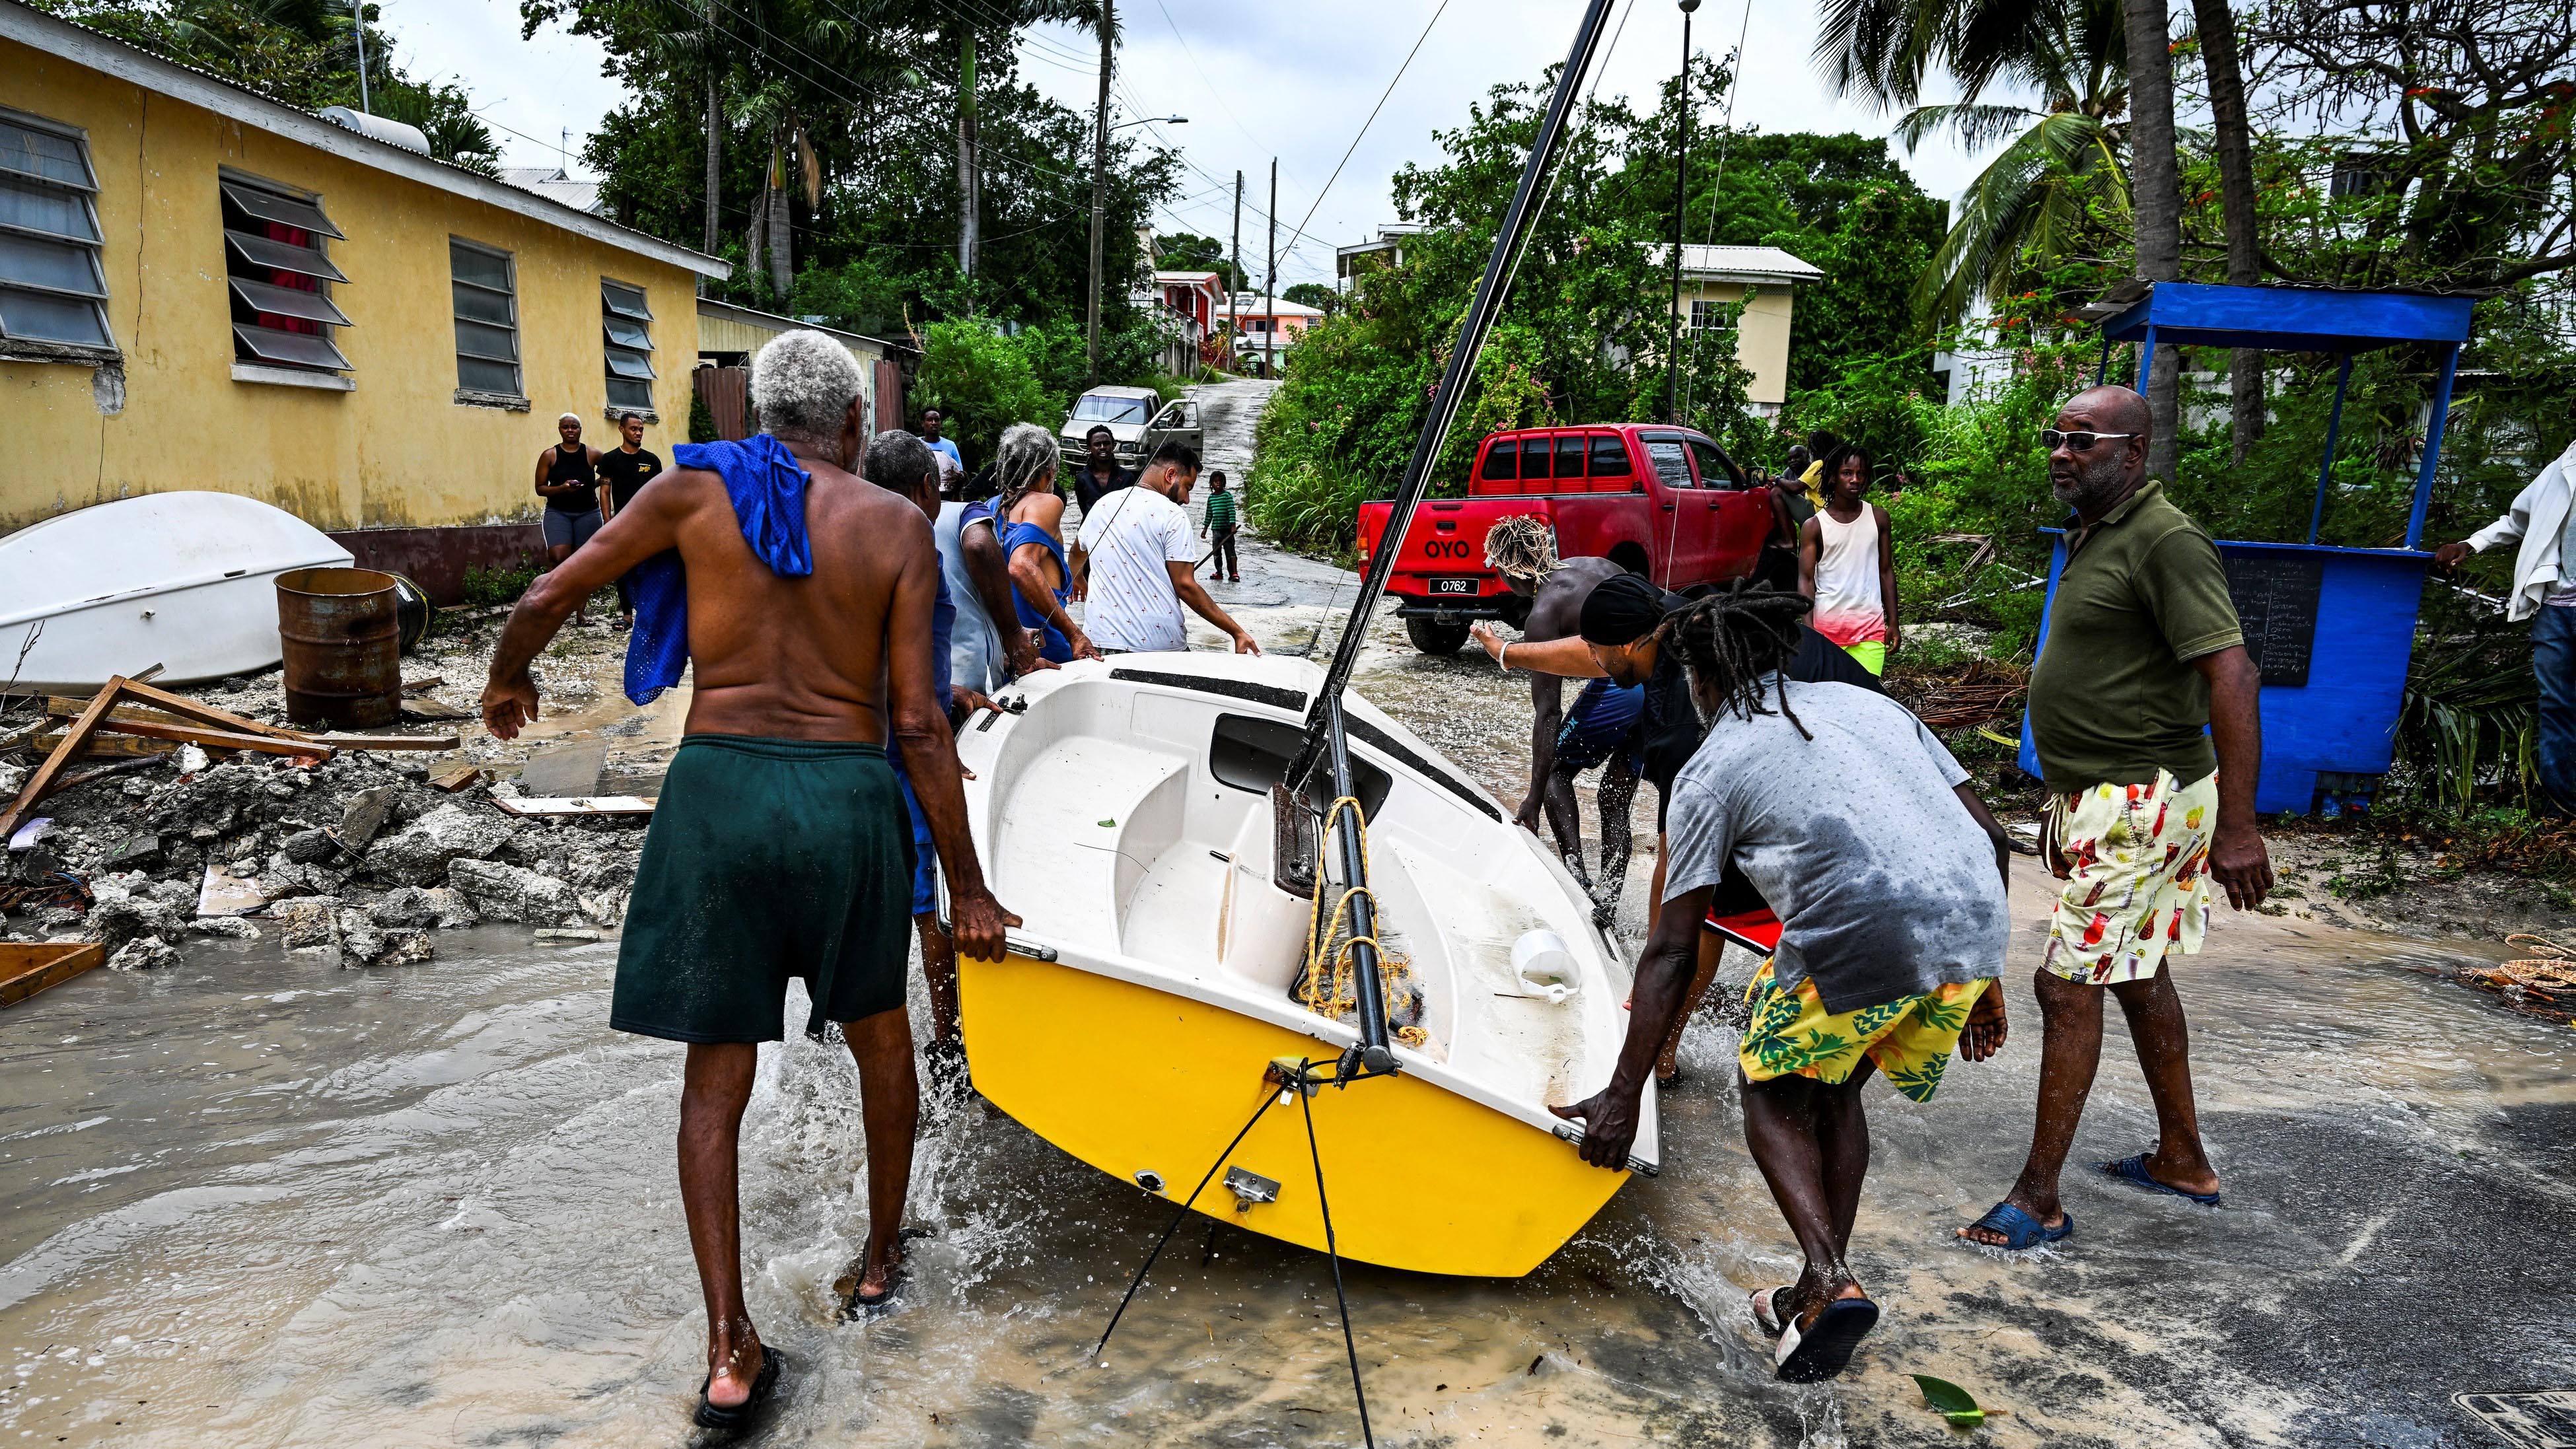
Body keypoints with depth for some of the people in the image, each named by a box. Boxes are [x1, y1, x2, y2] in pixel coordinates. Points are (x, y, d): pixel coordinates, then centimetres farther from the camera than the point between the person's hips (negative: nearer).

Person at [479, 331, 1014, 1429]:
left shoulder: (697, 489, 3)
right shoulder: (897, 526, -1)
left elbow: (548, 598, 6)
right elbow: (917, 723, -6)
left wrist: (506, 682, 29)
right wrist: (967, 887, -1)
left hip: (718, 790, 1)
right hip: (847, 796, 0)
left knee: (715, 1074, 10)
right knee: (878, 1030, 22)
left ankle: (730, 1349, 10)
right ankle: (882, 1256, 39)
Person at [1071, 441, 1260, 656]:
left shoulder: (1102, 505, 13)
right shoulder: (1172, 515, -6)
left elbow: (1077, 554, 32)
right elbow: (1185, 585, -12)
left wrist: (1079, 582, 55)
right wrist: (1236, 631, -8)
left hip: (1101, 639, 5)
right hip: (1160, 645, -5)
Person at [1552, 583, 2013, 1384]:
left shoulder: (1710, 771, 8)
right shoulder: (1868, 703, 23)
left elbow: (1672, 951, 4)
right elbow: (1990, 838, 19)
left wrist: (1622, 1098, 8)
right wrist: (1981, 978, 28)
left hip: (1861, 945, -6)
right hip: (1977, 932, 6)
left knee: (1769, 1089, 22)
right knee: (1835, 1090, 28)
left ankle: (1832, 1277, 4)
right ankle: (1821, 1292, 30)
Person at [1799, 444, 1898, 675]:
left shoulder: (1878, 518, 8)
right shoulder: (1814, 526, 0)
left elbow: (1886, 571, 12)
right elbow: (1806, 580, -2)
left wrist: (1893, 622, 9)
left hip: (1871, 625, 1)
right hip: (1827, 627, -1)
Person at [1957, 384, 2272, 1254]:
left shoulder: (2166, 541, -17)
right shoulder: (2094, 537, 14)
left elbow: (2231, 674, -24)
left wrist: (2237, 825, -29)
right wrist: (2064, 802, 24)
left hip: (2141, 804, -11)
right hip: (2101, 798, 11)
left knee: (2068, 984, -8)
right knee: (2137, 973, 19)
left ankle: (2039, 1199, 1)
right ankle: (2183, 1160, 35)